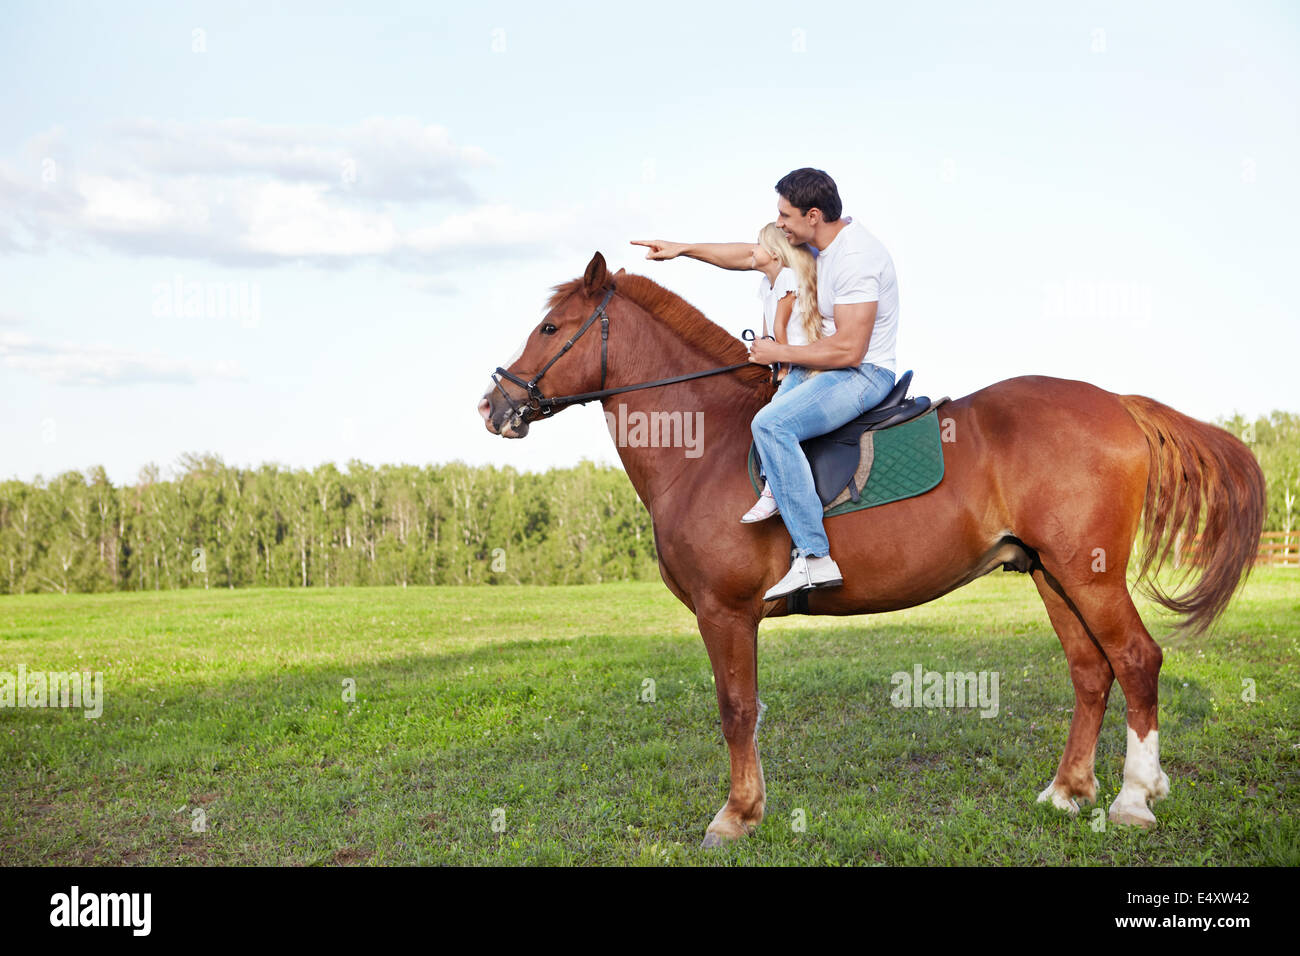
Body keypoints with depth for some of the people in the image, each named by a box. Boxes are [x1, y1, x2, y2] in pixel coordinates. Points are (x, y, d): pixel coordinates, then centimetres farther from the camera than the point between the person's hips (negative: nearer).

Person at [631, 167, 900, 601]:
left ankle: (815, 559, -32)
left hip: (864, 374, -11)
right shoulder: (821, 241, 8)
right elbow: (751, 255, 22)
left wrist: (780, 353, -16)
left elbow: (848, 351, -27)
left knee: (771, 423, -30)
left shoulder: (856, 259, -23)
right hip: (834, 367, 11)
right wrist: (684, 248, 20)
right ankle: (772, 489, 14)